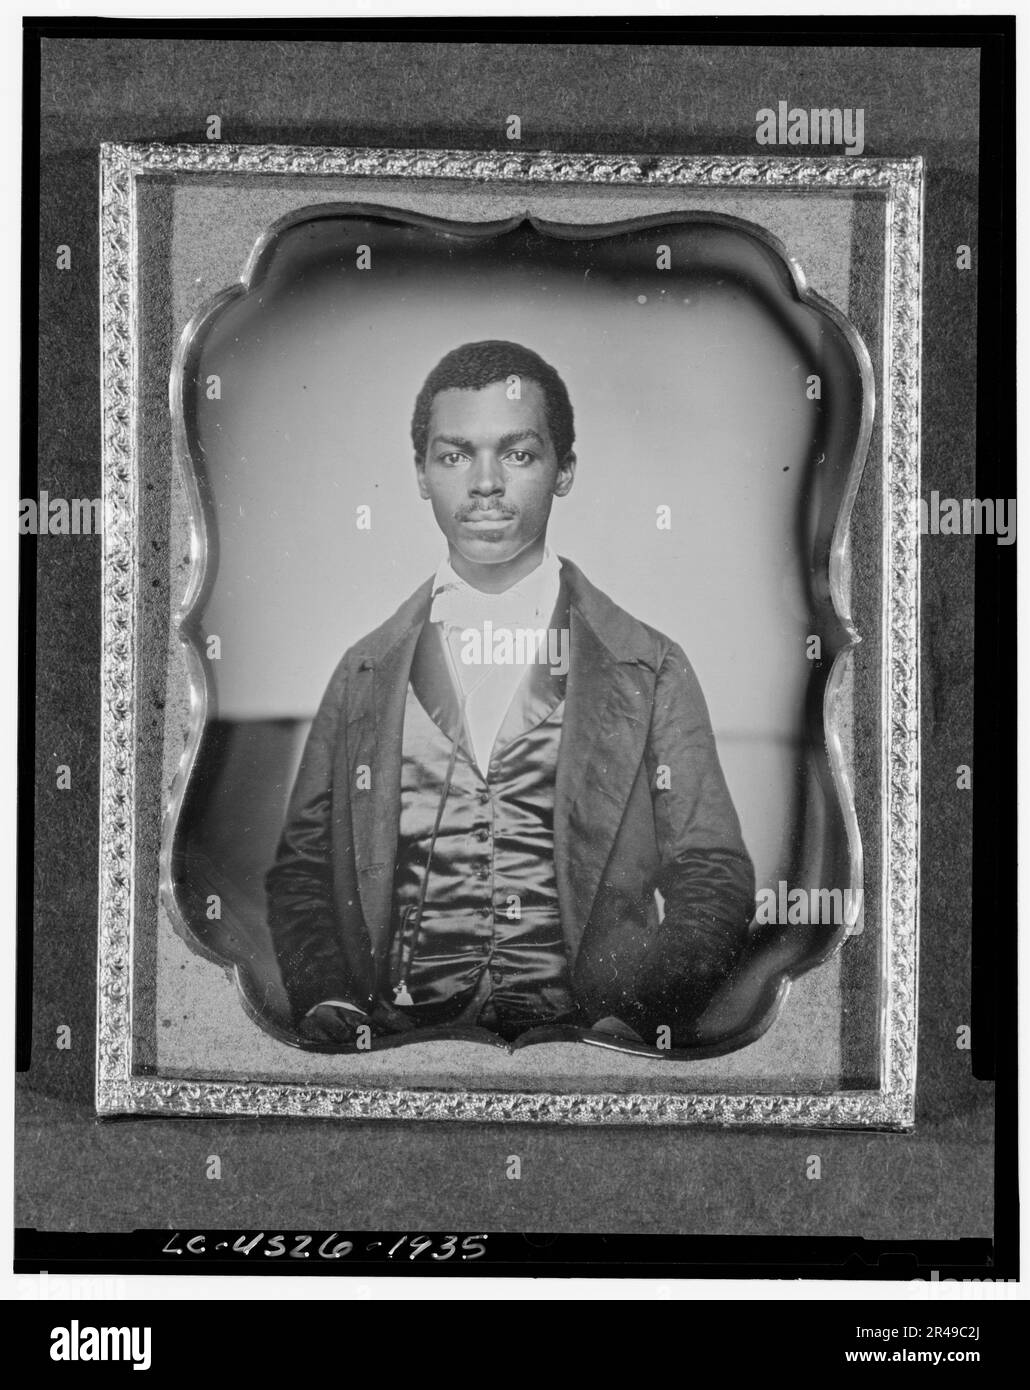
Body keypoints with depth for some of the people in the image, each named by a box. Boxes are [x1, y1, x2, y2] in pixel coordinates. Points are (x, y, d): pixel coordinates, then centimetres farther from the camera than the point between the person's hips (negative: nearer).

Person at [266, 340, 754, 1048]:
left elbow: (714, 880, 6)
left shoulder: (650, 670, 11)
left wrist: (625, 1014, -14)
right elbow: (301, 871, 16)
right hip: (395, 1054, 1)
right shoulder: (364, 674, 17)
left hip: (581, 1042, -1)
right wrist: (327, 1004, -5)